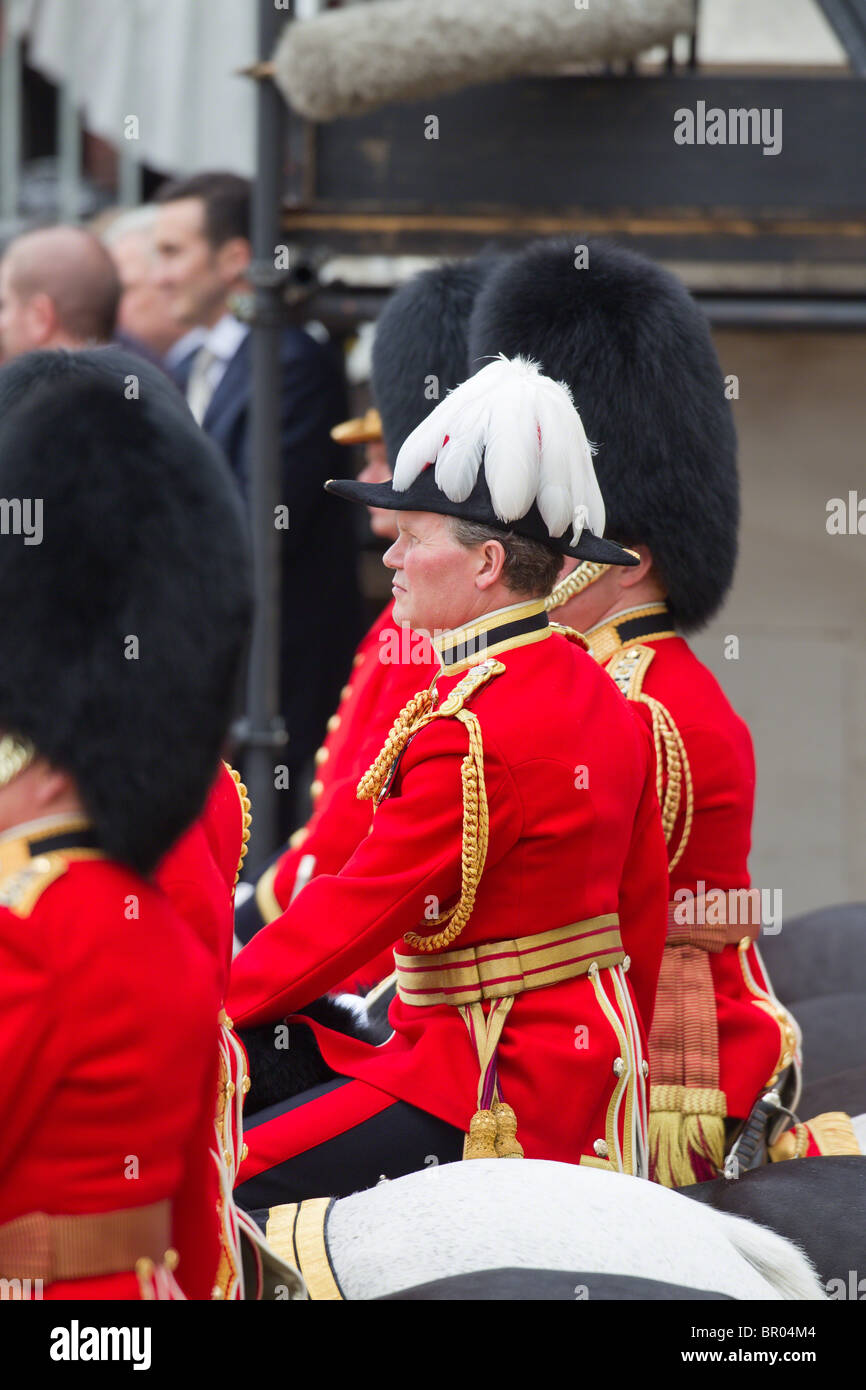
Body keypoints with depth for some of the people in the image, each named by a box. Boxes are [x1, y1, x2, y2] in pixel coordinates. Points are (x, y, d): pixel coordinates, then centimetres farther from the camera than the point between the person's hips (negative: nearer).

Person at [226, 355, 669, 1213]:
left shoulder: (469, 733, -19)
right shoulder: (600, 697, 10)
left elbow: (359, 911, -16)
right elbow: (642, 904, 17)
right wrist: (613, 1063, 27)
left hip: (498, 1093, -10)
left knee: (222, 1176, -13)